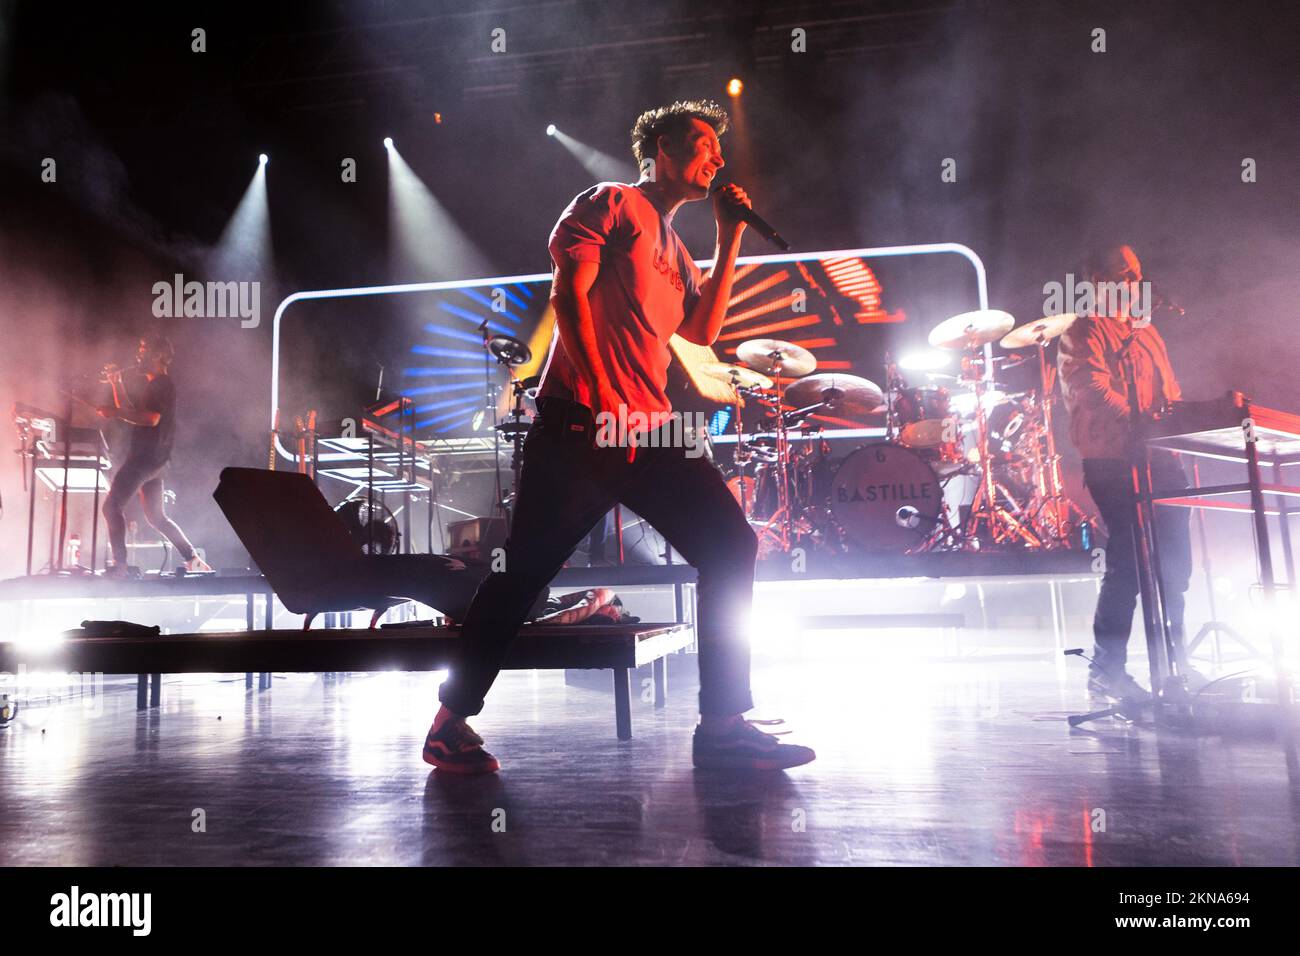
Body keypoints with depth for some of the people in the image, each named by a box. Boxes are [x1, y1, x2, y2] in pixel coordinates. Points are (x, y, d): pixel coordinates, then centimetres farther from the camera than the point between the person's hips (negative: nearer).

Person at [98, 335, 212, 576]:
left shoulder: (163, 384, -10)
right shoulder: (149, 384, 21)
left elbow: (151, 418, -24)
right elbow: (130, 412, 26)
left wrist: (115, 412, -26)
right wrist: (117, 384, 17)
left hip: (147, 456, -10)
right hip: (149, 458, 10)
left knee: (112, 506, -12)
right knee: (156, 517, 14)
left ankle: (119, 564, -14)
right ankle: (194, 561, 14)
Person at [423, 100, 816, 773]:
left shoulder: (674, 248, 28)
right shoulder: (610, 203, 6)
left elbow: (702, 332, 15)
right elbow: (568, 293, -8)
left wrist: (730, 242, 15)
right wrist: (602, 396, -18)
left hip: (648, 431, 8)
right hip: (581, 422, -7)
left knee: (731, 546, -4)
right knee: (525, 570, -4)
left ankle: (722, 725, 2)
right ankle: (450, 723, 12)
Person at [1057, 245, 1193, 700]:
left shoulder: (1145, 330, 24)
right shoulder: (1084, 333, -2)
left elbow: (1169, 391, 24)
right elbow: (1096, 391, -17)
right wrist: (1140, 423, -30)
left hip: (1159, 458, 8)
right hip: (1114, 462, -8)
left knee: (1174, 559, 10)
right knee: (1127, 562, -10)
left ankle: (1174, 661, 22)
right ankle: (1106, 670, -1)